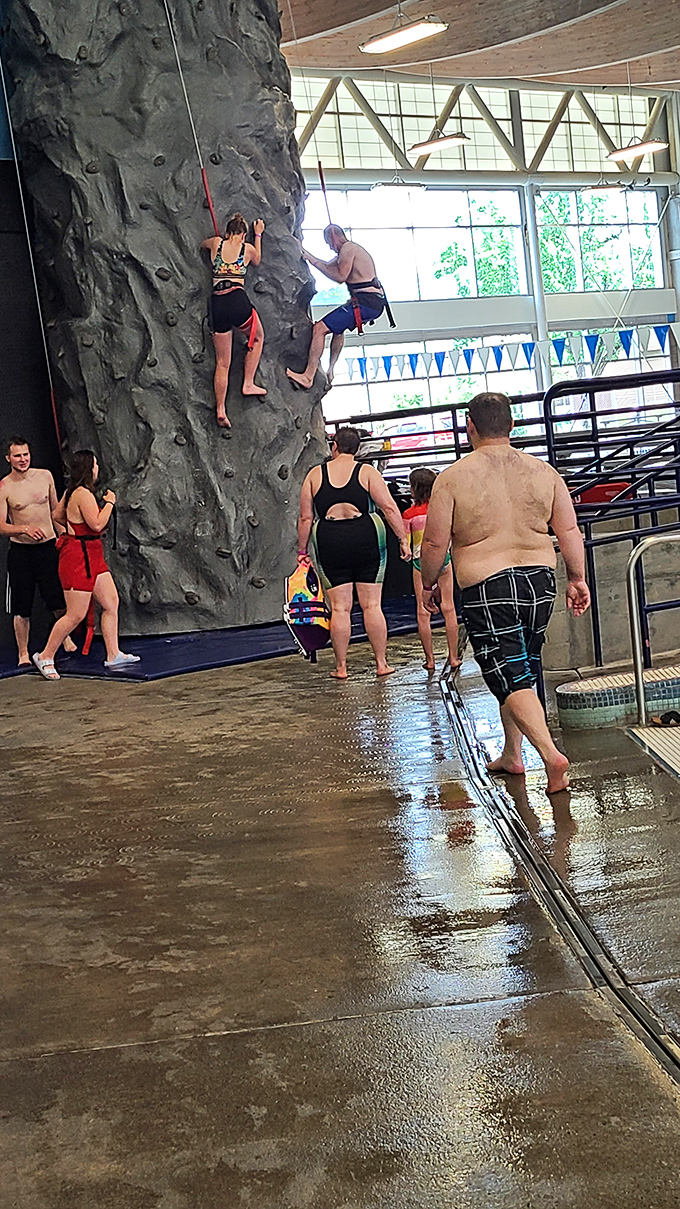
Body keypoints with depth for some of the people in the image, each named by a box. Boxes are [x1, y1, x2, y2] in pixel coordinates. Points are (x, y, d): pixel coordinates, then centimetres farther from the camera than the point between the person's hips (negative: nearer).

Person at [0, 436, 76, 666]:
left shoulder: (45, 476, 4)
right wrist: (25, 529, -25)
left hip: (49, 546, 2)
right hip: (20, 551, -2)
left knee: (59, 600, 2)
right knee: (21, 608, 1)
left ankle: (65, 637, 30)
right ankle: (23, 654, 14)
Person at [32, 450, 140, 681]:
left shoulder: (72, 492, 12)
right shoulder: (83, 494, -18)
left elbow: (59, 515, 24)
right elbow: (97, 524, -22)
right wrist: (109, 503, -11)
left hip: (92, 557, 11)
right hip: (78, 557, -11)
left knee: (111, 603, 8)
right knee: (76, 615, -5)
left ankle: (113, 655, 12)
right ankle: (45, 656, 7)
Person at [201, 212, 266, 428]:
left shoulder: (216, 243, 12)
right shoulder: (248, 248, 8)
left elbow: (202, 244, 36)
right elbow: (257, 260, 33)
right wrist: (258, 234, 43)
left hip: (217, 304, 2)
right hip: (238, 300, -2)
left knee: (222, 363, 9)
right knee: (258, 337, 28)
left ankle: (221, 410, 1)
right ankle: (248, 384, 19)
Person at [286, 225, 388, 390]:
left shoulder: (348, 248, -6)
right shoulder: (353, 249, 26)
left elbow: (340, 276, -14)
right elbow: (328, 266, 34)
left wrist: (315, 262, -4)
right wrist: (306, 253, 37)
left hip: (365, 302, -11)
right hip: (375, 302, 11)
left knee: (320, 328, -13)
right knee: (339, 325, 36)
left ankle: (308, 377, -18)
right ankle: (330, 370, 35)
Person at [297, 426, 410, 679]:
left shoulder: (315, 474, 6)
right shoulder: (367, 472, 2)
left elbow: (305, 518, 5)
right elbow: (389, 507, -6)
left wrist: (302, 550, 12)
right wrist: (403, 539, -2)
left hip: (329, 543, 1)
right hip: (366, 539, -1)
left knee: (339, 608, 6)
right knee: (372, 605, 5)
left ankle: (341, 666, 9)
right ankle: (381, 663, 9)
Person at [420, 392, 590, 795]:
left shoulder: (453, 478, -8)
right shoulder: (542, 471, 3)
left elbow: (435, 543, -5)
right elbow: (569, 530, 4)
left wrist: (428, 584, 10)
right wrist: (578, 579, 13)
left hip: (486, 588, -5)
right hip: (540, 580, 5)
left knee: (511, 679, -3)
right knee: (522, 669, 20)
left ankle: (552, 756, -18)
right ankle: (512, 754, 30)